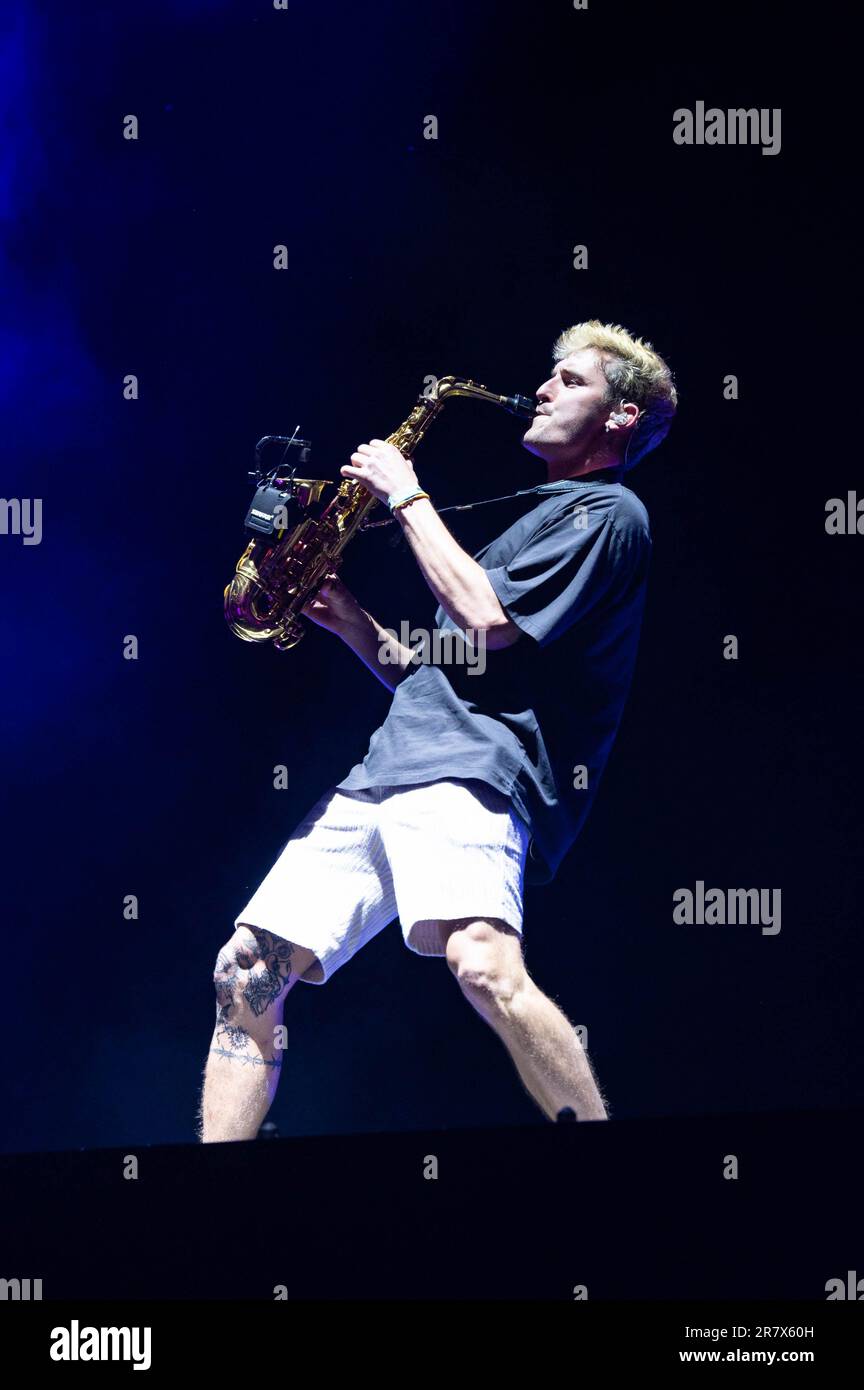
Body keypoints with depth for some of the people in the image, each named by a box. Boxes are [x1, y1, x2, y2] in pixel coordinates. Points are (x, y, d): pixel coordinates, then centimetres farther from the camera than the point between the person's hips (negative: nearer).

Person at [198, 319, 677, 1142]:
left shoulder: (608, 512, 4)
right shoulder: (537, 518, 32)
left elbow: (487, 623, -10)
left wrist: (407, 498, 0)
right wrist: (349, 620, 17)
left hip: (474, 771, -10)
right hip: (386, 772, 10)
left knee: (481, 965, -34)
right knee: (247, 972, 1)